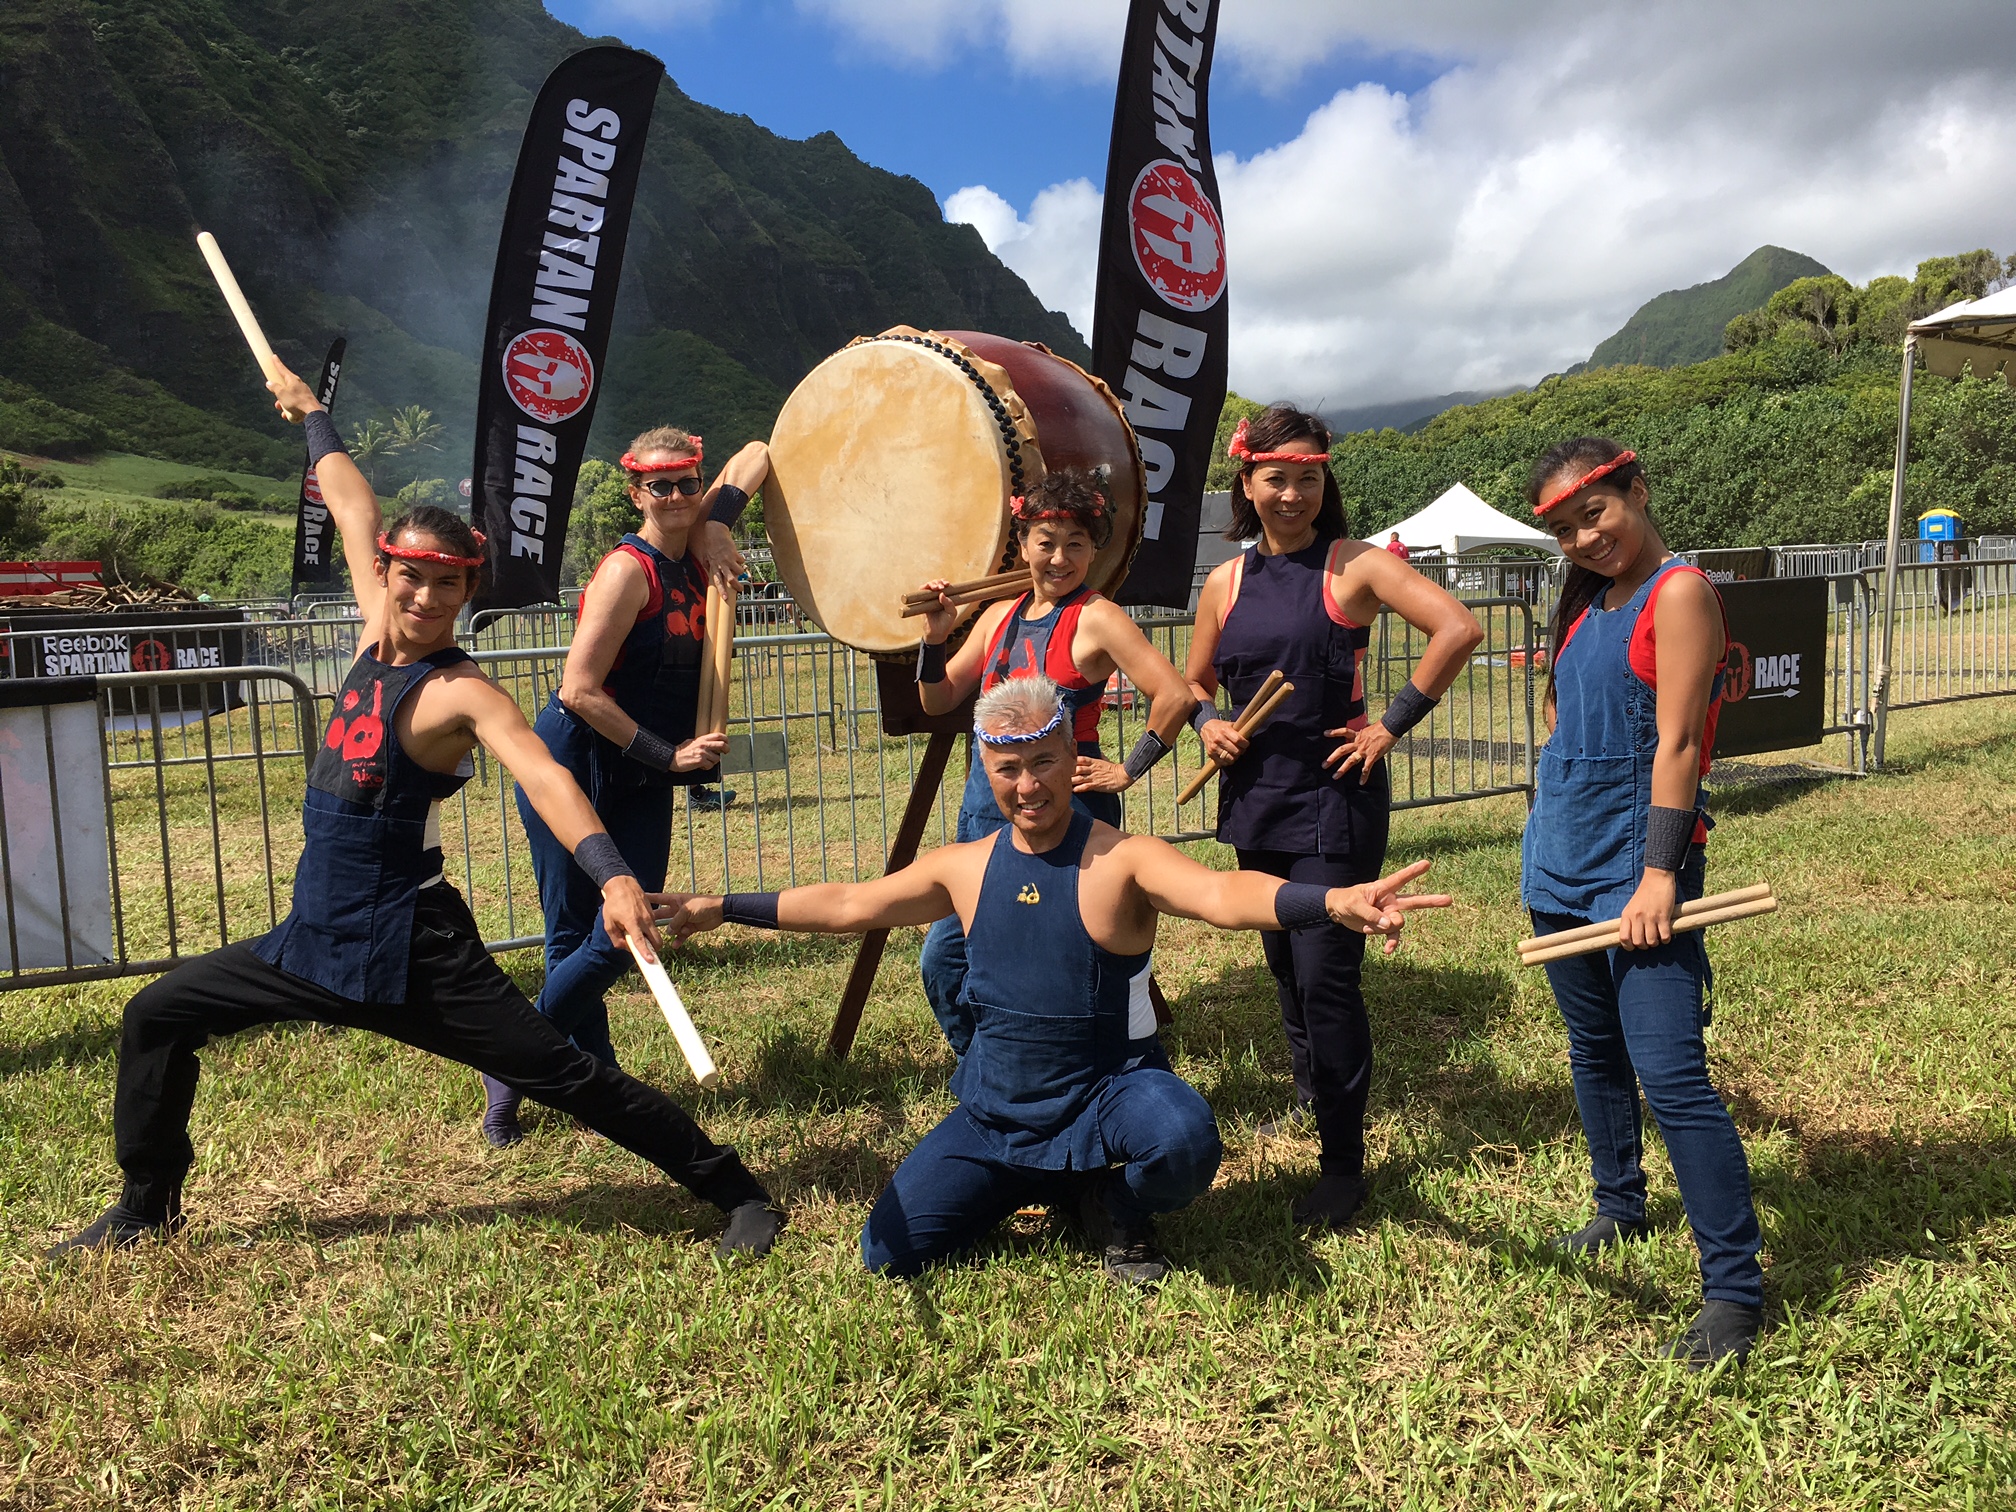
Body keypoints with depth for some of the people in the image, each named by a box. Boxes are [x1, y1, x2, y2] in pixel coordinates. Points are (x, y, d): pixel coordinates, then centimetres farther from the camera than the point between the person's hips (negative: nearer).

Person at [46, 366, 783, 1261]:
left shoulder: (462, 692, -18)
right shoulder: (377, 631, 2)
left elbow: (543, 777, -35)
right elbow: (351, 507, 17)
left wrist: (613, 876, -51)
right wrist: (310, 413, 31)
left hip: (410, 949, -8)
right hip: (316, 936, 8)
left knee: (565, 1075, -8)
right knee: (157, 1016, 15)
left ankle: (738, 1193, 2)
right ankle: (146, 1209, 35)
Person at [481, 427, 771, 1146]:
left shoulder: (693, 545, 3)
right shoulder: (629, 569, -17)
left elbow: (757, 454, 13)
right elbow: (579, 691, -21)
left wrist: (717, 526, -4)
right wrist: (666, 754, -18)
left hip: (642, 784, 7)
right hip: (575, 766, -6)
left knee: (624, 937, 2)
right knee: (576, 938, 0)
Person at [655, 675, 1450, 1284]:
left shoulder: (1123, 861, -16)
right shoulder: (964, 868, 2)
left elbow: (1221, 894, -35)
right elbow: (846, 905, 13)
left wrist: (1335, 901, -55)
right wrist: (720, 909, 14)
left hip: (1110, 1092, -5)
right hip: (997, 1112, 5)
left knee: (1184, 1140, -37)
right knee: (889, 1252, -3)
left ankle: (1119, 1209, 2)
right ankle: (1043, 1187, 21)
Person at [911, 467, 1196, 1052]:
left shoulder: (1096, 619, -10)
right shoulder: (999, 616, 11)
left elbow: (1175, 697, -19)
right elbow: (938, 702, 16)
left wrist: (1127, 772, -13)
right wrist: (935, 638, 0)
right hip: (984, 810, 7)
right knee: (942, 962, 10)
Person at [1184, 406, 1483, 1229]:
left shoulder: (1354, 566, -8)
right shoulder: (1225, 583, 6)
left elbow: (1458, 629, -18)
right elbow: (1195, 683, 18)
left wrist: (1393, 726, -17)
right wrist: (1209, 723, -4)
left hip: (1335, 799, -5)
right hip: (1256, 799, 6)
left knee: (1324, 973, -7)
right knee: (1284, 963, 19)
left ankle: (1343, 1162, 6)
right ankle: (1310, 1096, 44)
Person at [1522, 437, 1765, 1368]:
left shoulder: (1678, 591, -10)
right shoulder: (1585, 604, 13)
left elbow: (1677, 742, -17)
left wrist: (1658, 872, -21)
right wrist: (1553, 837, 17)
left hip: (1638, 865, -8)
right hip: (1562, 863, 8)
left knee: (1670, 1077, -11)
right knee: (1595, 1052, 18)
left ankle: (1734, 1290, -1)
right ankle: (1620, 1210, 36)